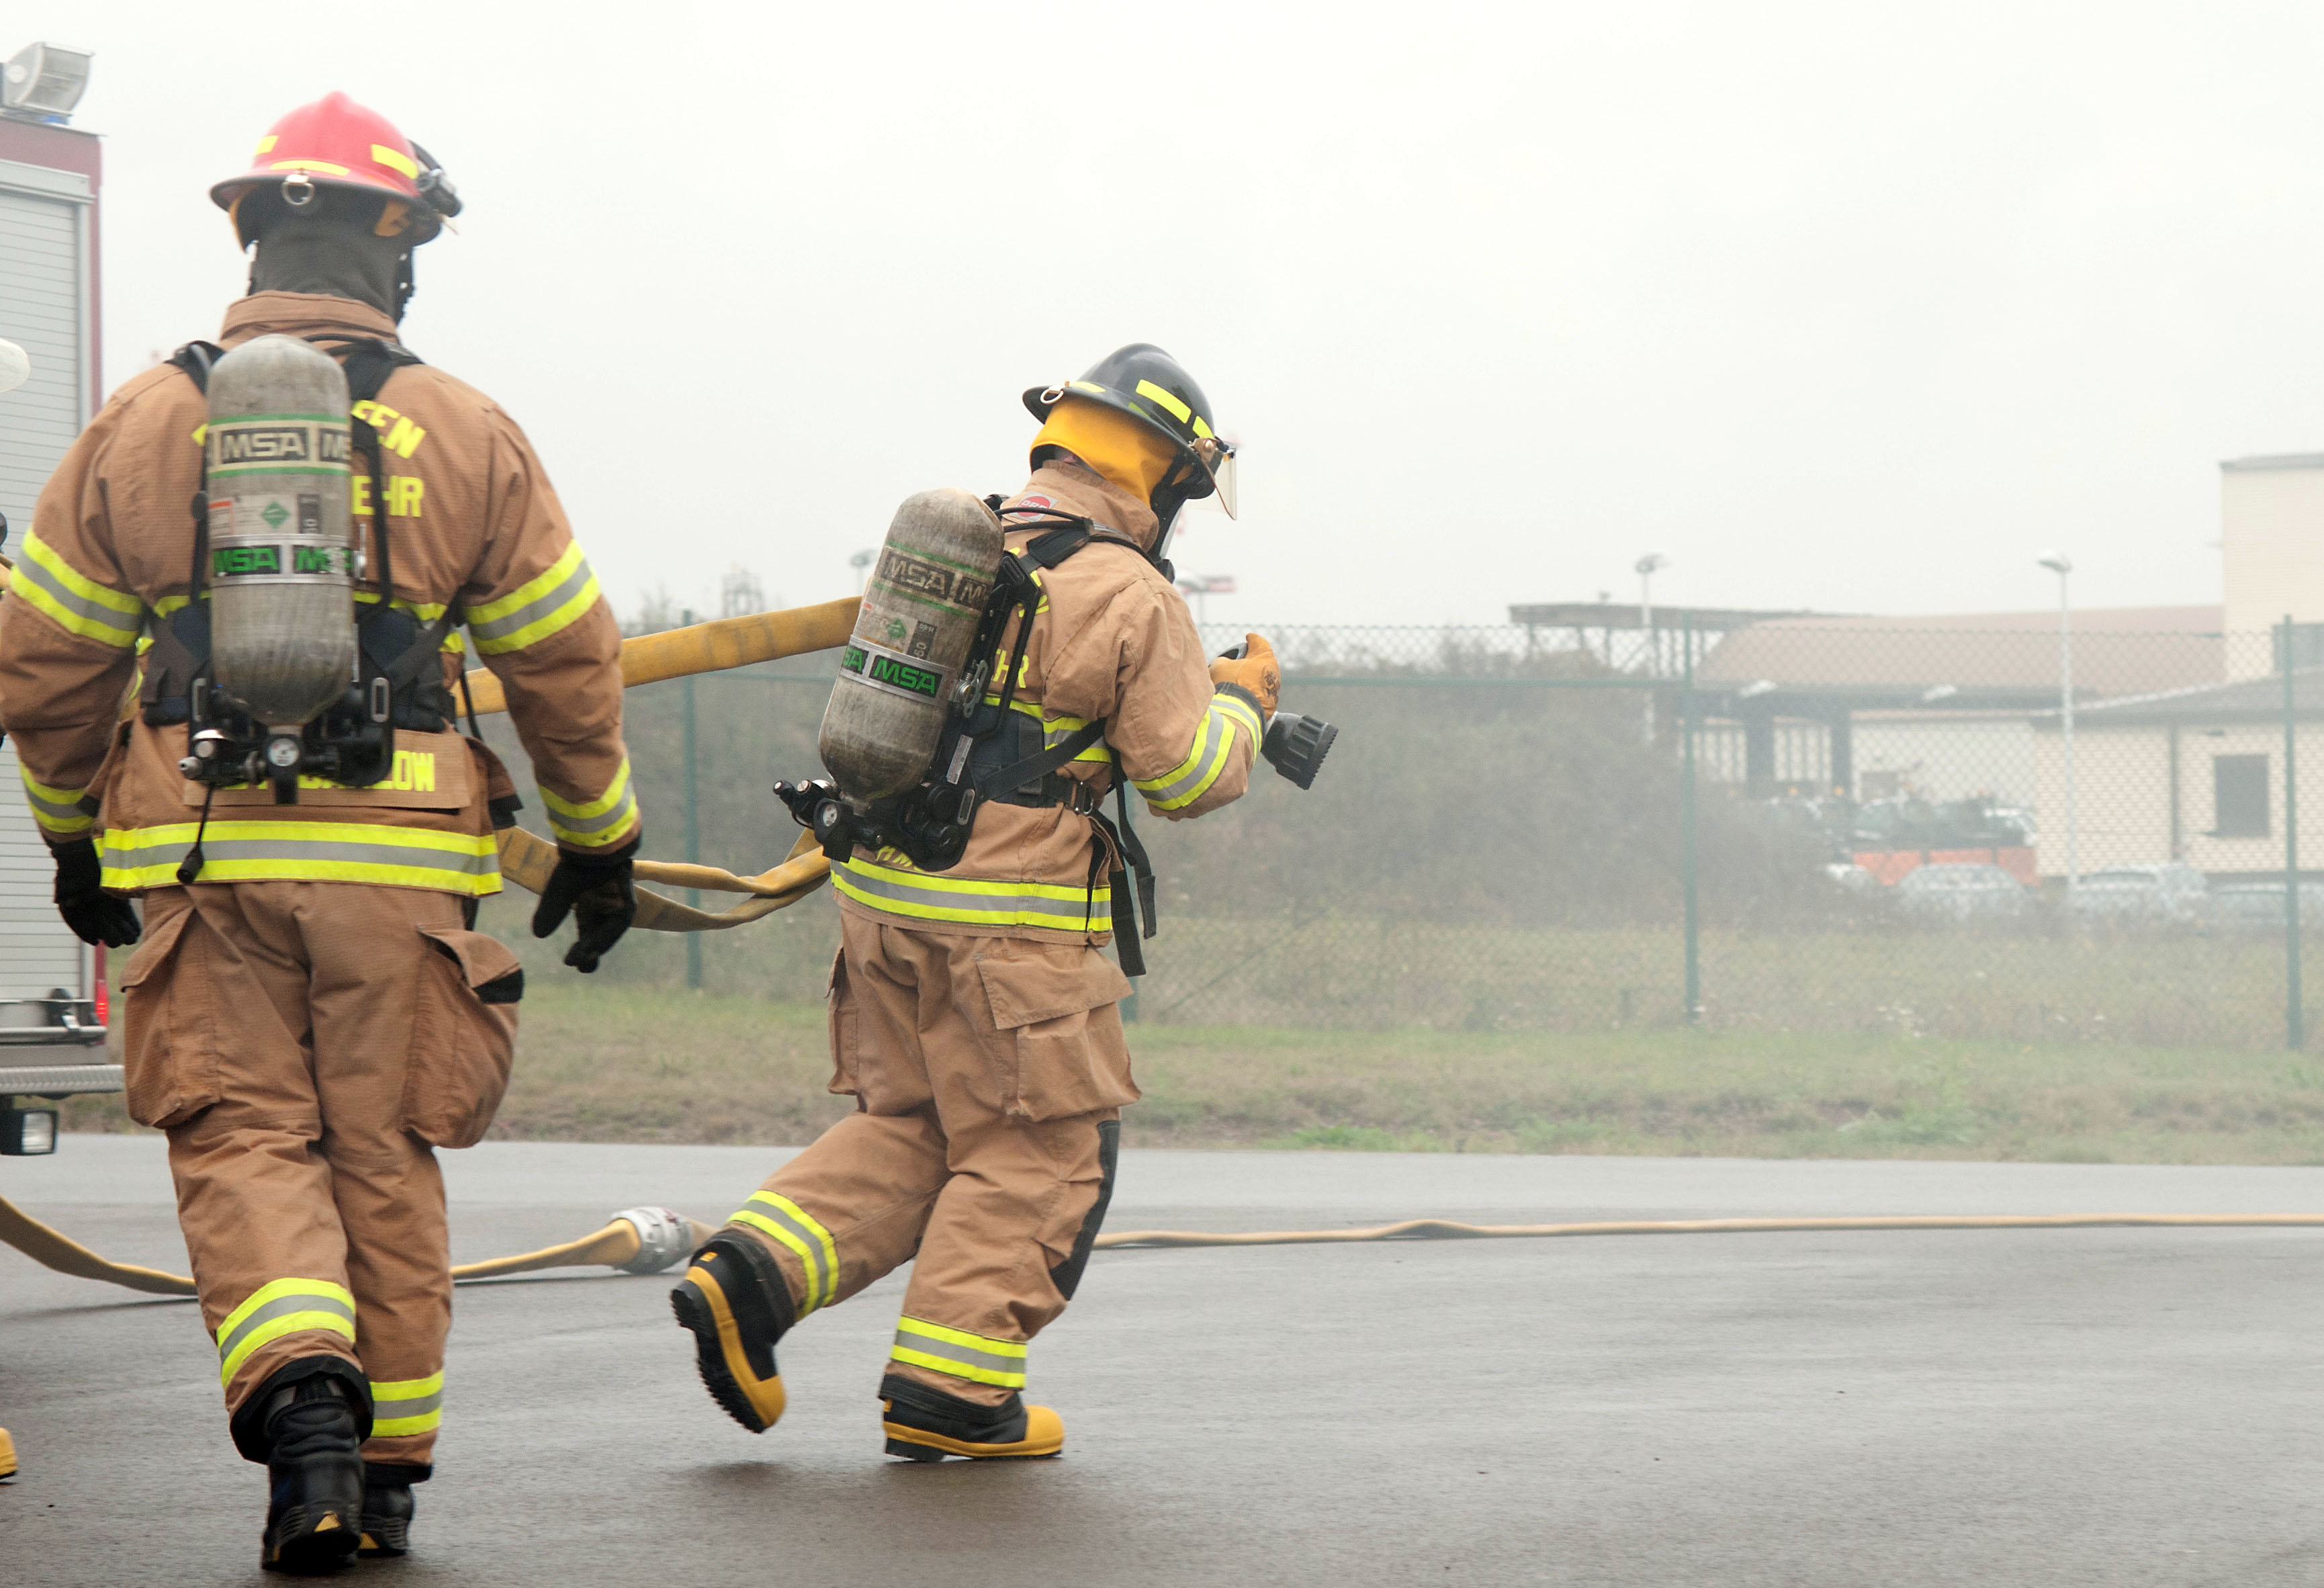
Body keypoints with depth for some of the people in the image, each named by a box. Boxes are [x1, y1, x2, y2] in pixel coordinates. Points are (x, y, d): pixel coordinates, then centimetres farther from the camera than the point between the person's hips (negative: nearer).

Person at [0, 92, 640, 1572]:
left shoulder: (143, 424, 4)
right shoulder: (466, 433, 2)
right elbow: (570, 661, 7)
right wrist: (600, 838, 21)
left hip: (202, 862, 0)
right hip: (399, 863, 0)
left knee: (245, 1142, 3)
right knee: (385, 1157, 10)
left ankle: (301, 1396, -21)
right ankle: (382, 1472, 15)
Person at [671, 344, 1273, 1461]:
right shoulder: (1131, 600, -10)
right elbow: (1189, 774, -8)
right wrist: (1242, 700, 13)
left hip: (881, 893, 7)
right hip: (1009, 920, -7)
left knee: (906, 1127, 19)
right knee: (1038, 1154, 5)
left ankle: (748, 1275, 2)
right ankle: (947, 1389, 2)